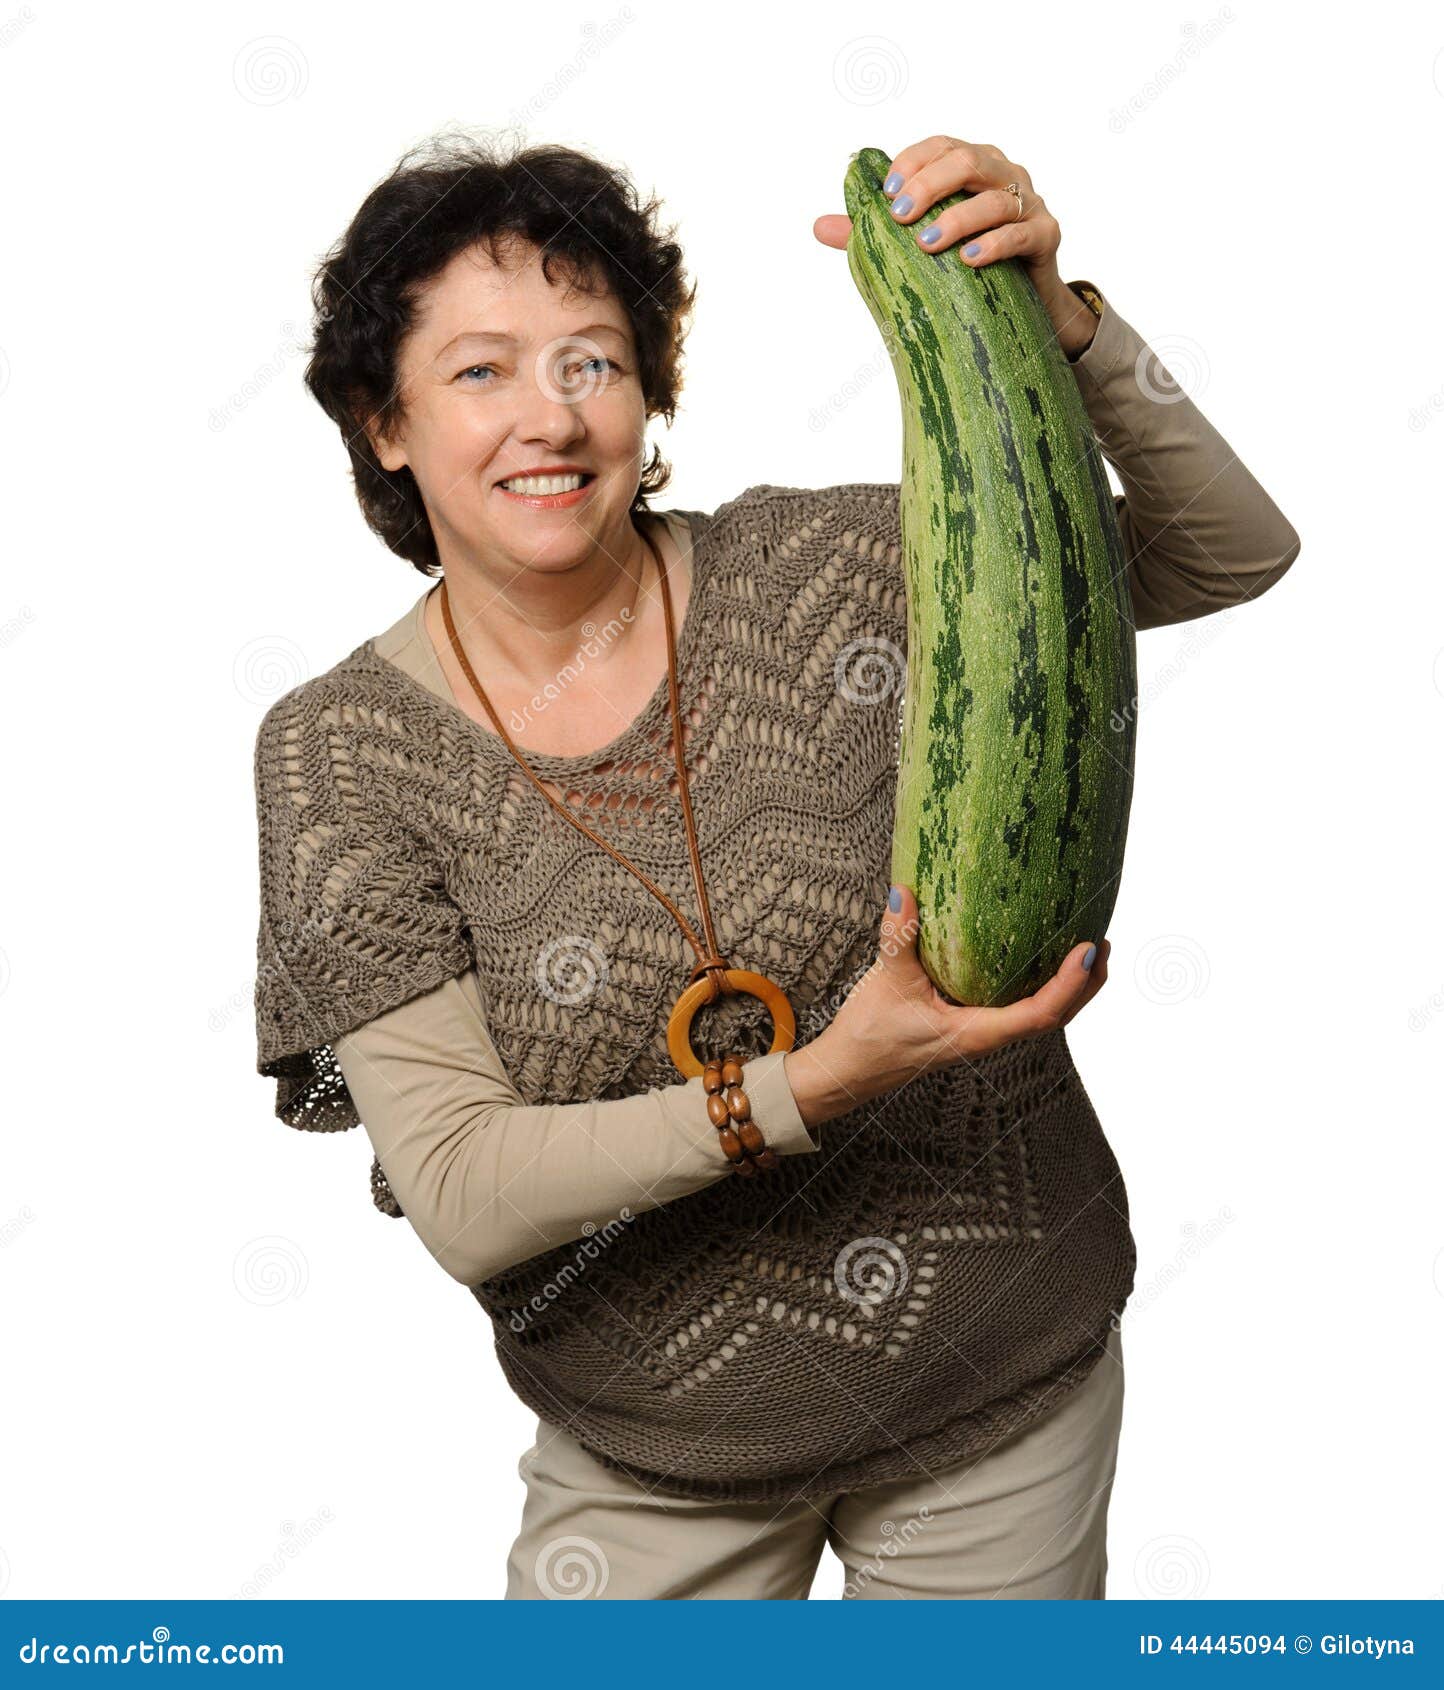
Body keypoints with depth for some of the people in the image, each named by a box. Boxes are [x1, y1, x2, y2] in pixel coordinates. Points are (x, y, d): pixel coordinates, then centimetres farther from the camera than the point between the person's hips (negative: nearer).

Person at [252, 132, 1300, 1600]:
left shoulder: (803, 571, -10)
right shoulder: (338, 750, -11)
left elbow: (1233, 551, -8)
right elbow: (459, 1199, -17)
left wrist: (1052, 319, -24)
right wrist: (808, 1091, -30)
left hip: (1005, 1380, 2)